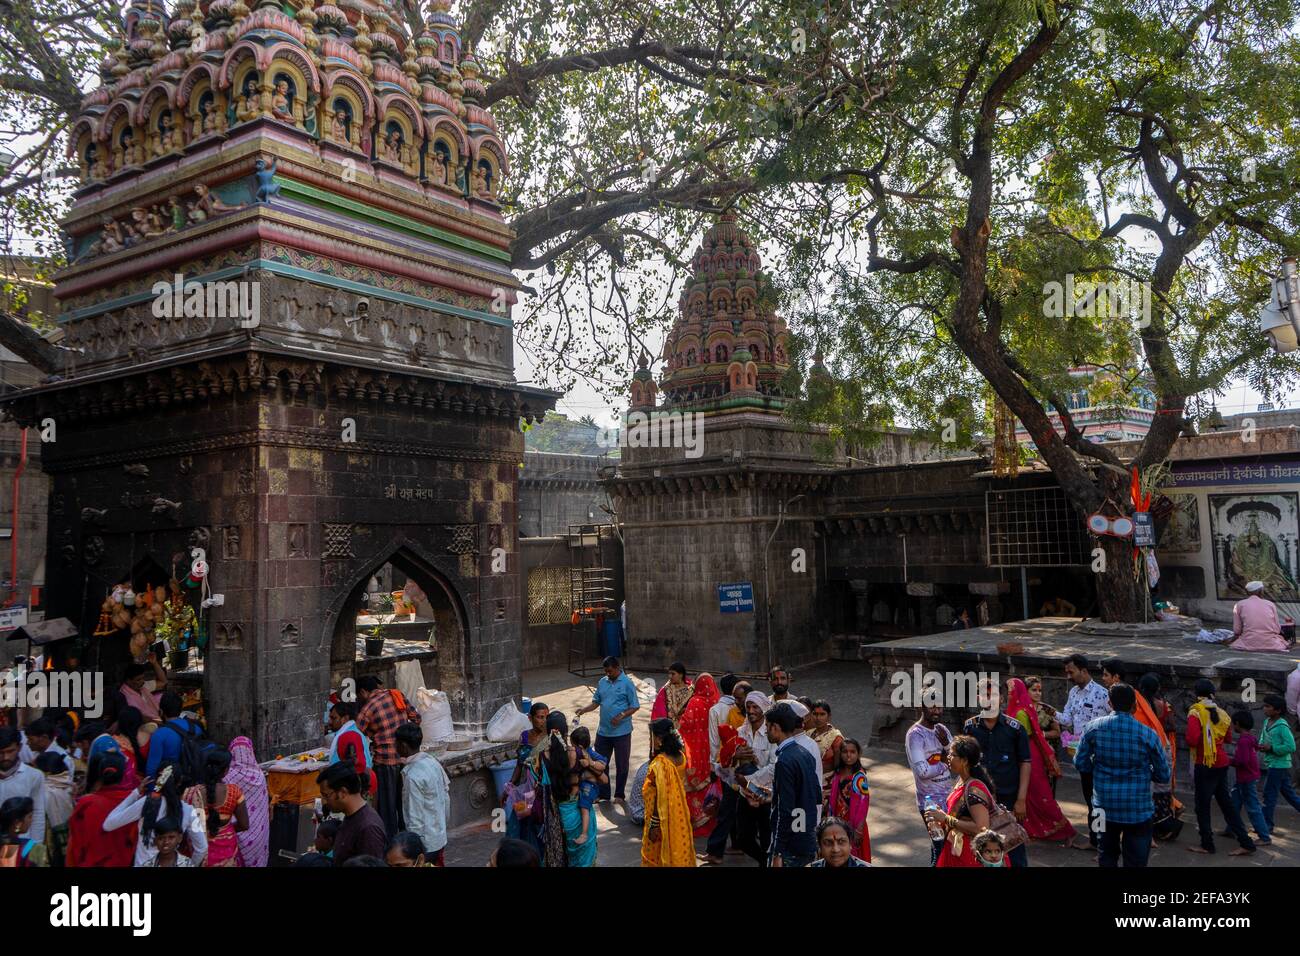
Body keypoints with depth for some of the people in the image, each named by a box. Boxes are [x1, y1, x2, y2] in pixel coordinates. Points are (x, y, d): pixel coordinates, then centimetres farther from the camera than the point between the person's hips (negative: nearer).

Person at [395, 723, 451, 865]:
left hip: (424, 844, -8)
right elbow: (446, 791, 9)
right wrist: (444, 820, 20)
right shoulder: (432, 760, -1)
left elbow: (415, 817, -22)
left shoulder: (412, 775, -24)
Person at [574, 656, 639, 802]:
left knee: (622, 764, 8)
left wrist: (621, 716, -22)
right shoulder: (602, 682, 6)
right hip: (603, 730, 5)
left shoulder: (627, 683, -11)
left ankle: (620, 794, 23)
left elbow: (635, 706, -10)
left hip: (621, 731, -5)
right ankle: (603, 794, 25)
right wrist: (583, 710, -5)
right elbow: (596, 702, 12)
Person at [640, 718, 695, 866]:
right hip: (679, 814, 7)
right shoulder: (681, 756, -6)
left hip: (664, 820, -7)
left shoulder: (660, 764, -27)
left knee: (658, 855, 11)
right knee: (678, 848, 21)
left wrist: (654, 825, -15)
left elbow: (660, 798, -22)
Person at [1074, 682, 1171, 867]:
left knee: (1106, 857, 19)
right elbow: (1164, 775, -3)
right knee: (1136, 861, 8)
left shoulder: (1094, 728, -7)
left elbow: (1080, 763, 0)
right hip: (1138, 810, -2)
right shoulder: (1148, 734, -13)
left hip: (1105, 806, 2)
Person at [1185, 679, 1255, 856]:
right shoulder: (1221, 713, 7)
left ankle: (1207, 844, 13)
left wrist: (1190, 743, -2)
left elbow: (1192, 740, -22)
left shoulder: (1196, 712, -13)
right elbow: (1228, 739, 15)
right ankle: (1246, 843, 16)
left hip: (1205, 764, -7)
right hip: (1221, 763, 7)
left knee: (1202, 805, 5)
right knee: (1226, 803, 15)